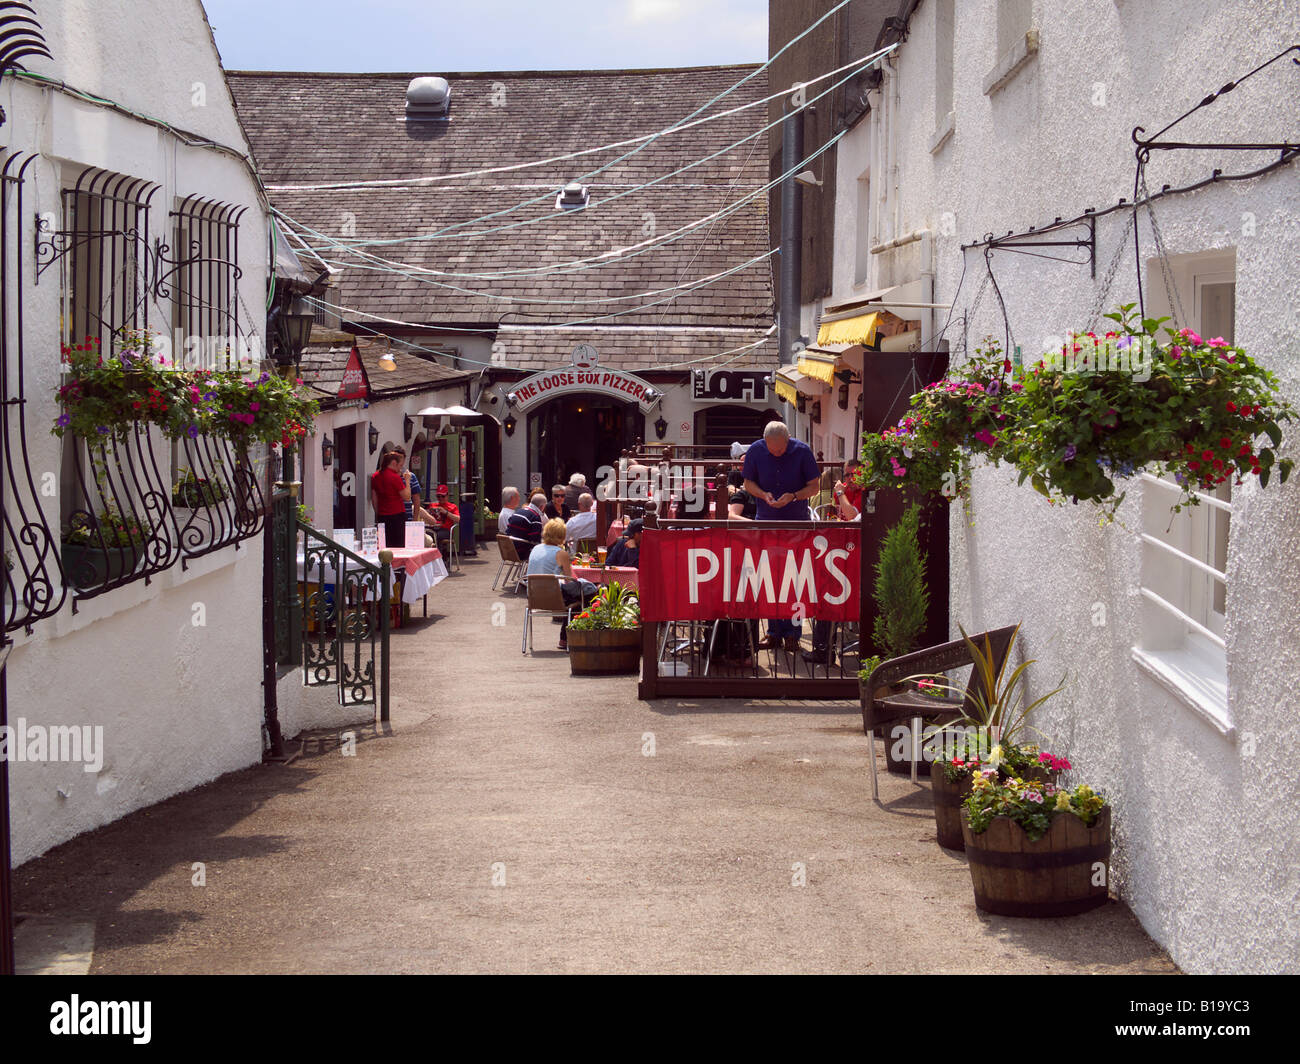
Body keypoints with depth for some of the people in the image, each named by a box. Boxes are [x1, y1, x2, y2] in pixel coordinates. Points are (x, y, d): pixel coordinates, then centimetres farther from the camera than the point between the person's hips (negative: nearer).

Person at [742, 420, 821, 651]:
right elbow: (748, 482, 7)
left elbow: (815, 486, -3)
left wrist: (793, 496, -20)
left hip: (797, 522, -2)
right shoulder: (756, 450, -4)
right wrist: (763, 495, -13)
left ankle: (792, 634, 3)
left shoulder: (802, 451, -9)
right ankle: (774, 632, 9)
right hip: (766, 521, 2)